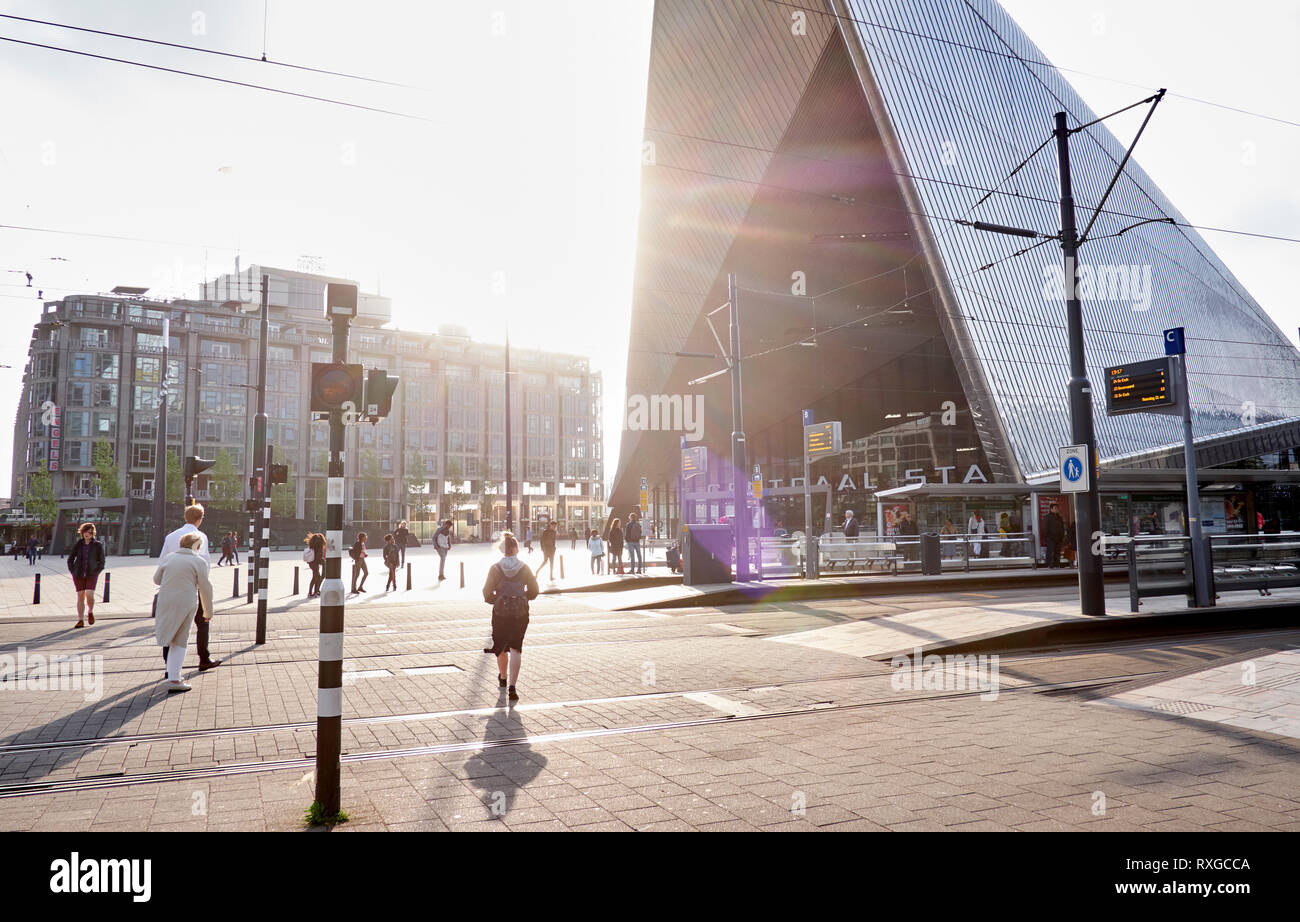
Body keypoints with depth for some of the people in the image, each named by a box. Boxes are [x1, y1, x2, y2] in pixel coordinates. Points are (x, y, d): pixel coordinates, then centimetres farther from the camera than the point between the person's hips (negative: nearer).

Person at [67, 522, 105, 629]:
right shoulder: (78, 545, 6)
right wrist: (73, 572, 4)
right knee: (80, 596, 1)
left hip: (91, 574, -2)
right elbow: (70, 560, 13)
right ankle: (80, 621, 6)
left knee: (89, 595, -15)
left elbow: (101, 562, 5)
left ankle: (90, 612, 14)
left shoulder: (98, 545, 1)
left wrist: (96, 573, -4)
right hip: (79, 575, 2)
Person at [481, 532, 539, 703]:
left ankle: (503, 679, 38)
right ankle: (512, 686, -12)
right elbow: (533, 592, 1)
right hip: (520, 612, 0)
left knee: (501, 647, 18)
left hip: (500, 612, 0)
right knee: (515, 648, 1)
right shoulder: (524, 568, -3)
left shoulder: (495, 568, -5)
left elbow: (487, 594, -5)